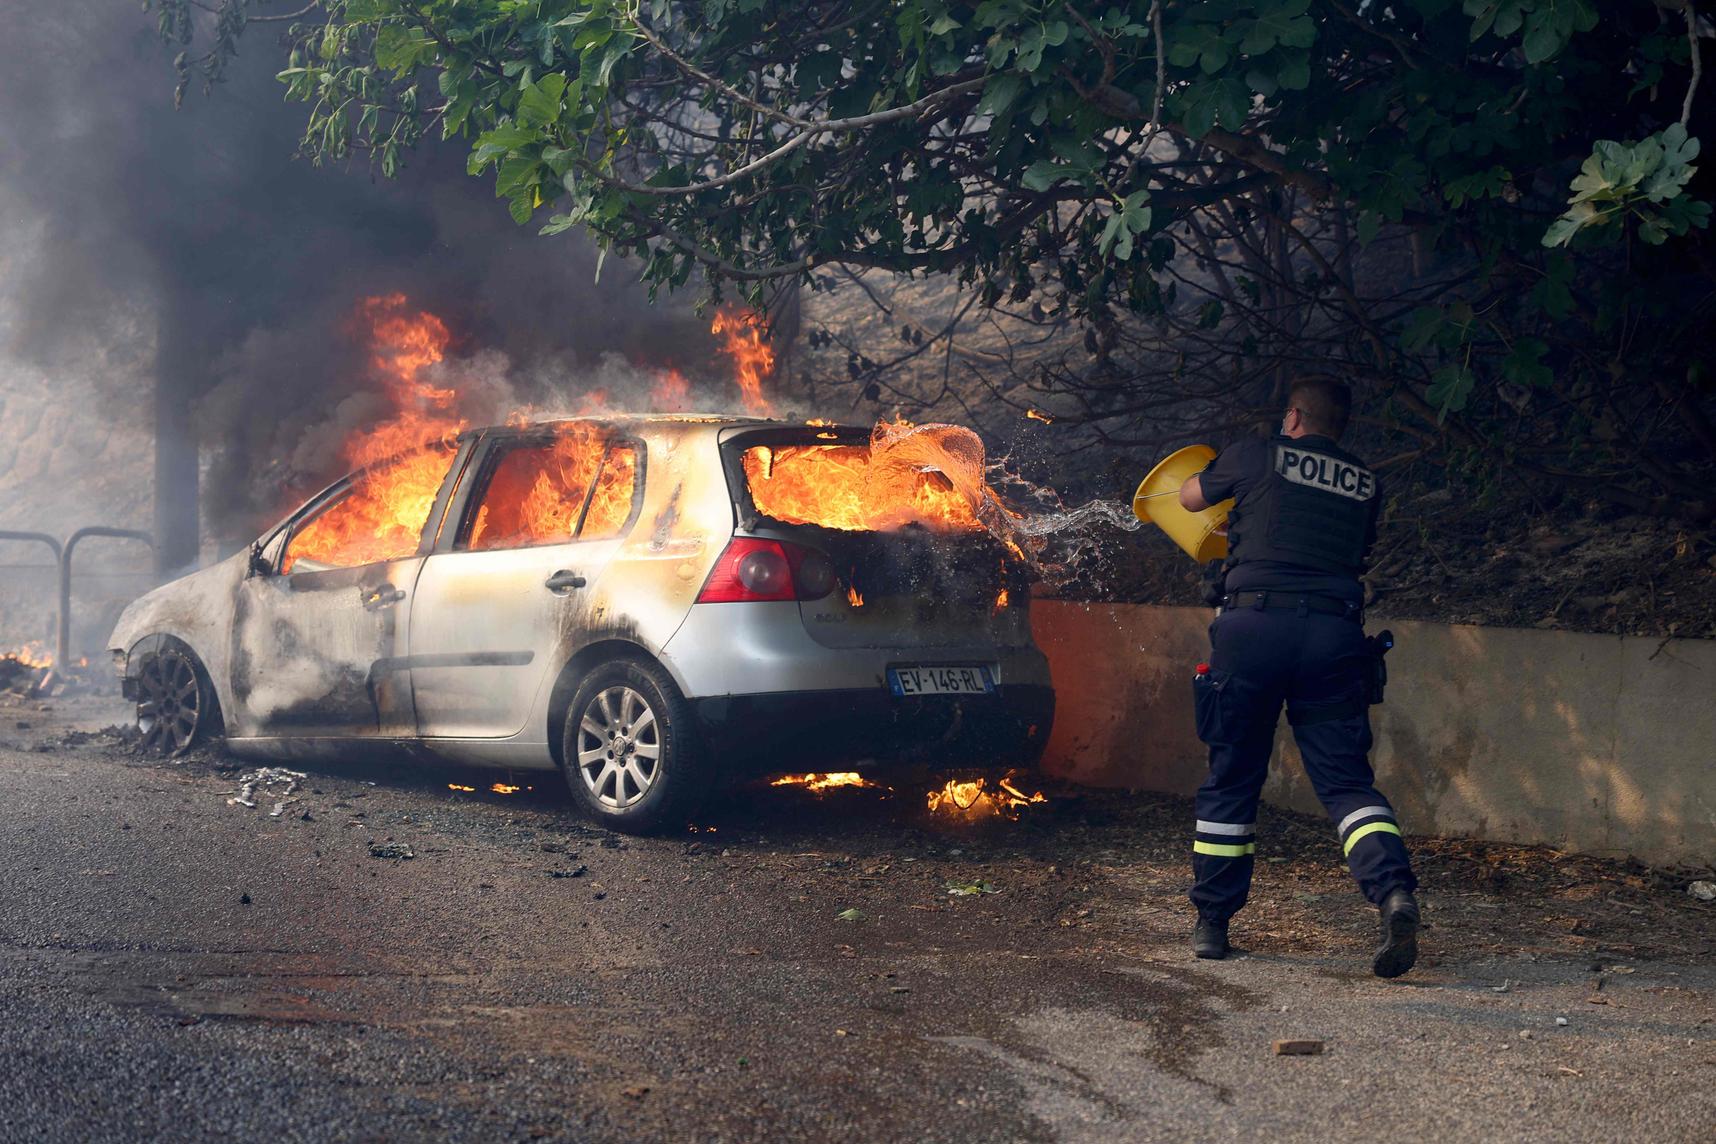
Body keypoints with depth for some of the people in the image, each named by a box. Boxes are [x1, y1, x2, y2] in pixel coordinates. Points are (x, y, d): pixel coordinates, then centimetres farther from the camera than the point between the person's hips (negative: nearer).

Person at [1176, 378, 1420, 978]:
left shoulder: (1256, 457, 9)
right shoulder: (1365, 484, 17)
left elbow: (1190, 497, 25)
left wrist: (1224, 483, 50)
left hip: (1256, 623, -2)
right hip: (1336, 631, 2)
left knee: (1231, 780, 10)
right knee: (1346, 779, 1)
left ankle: (1211, 923, 16)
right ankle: (1393, 889, -24)